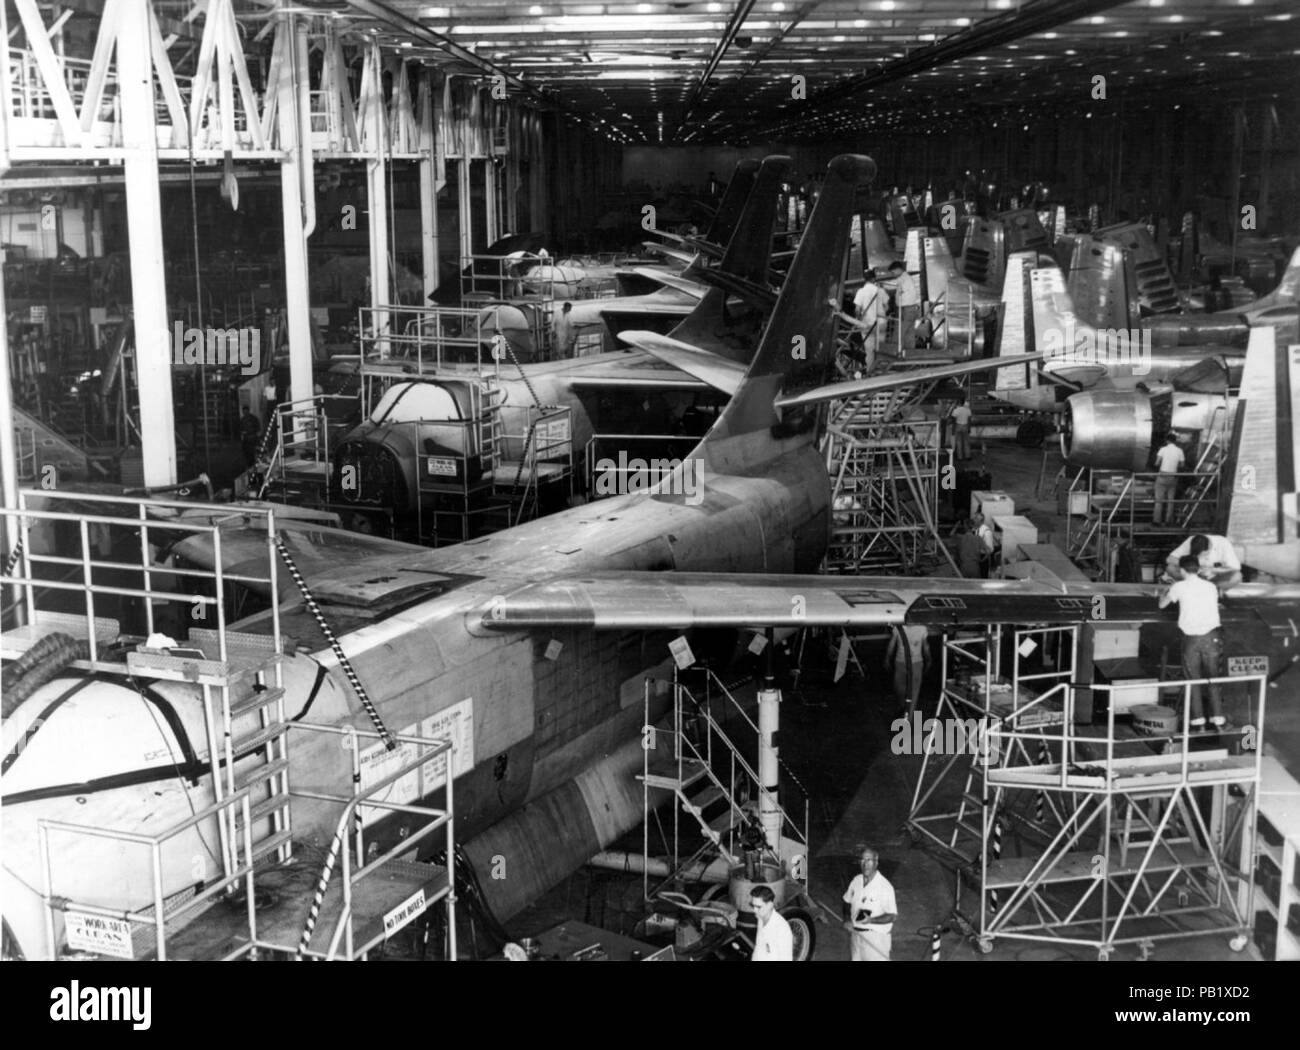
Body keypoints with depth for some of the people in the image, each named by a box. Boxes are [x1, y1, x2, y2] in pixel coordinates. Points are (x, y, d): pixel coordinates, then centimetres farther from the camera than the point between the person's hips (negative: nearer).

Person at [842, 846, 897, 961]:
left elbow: (892, 916, -16)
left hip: (876, 935, -6)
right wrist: (847, 920, -1)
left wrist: (871, 920, -29)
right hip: (855, 933, 6)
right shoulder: (856, 881, 2)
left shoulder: (884, 886, -17)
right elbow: (847, 902, 16)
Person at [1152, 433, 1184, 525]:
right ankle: (1168, 521, 10)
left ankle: (1157, 520, 0)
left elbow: (1157, 463, -10)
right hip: (1173, 477, 2)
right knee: (1170, 500, 10)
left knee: (1159, 499, 2)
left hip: (1162, 475, -2)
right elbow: (1181, 465, 5)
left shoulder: (1163, 449, -7)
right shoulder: (1179, 451, 0)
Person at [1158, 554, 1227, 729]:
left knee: (1193, 679, 6)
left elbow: (1162, 604, 13)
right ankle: (1217, 717, 9)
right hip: (1211, 635, 2)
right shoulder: (1211, 587, 9)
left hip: (1191, 638, -2)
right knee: (1213, 677, 9)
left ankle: (1198, 720, 4)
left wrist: (1164, 593, 35)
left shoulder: (1179, 587, 1)